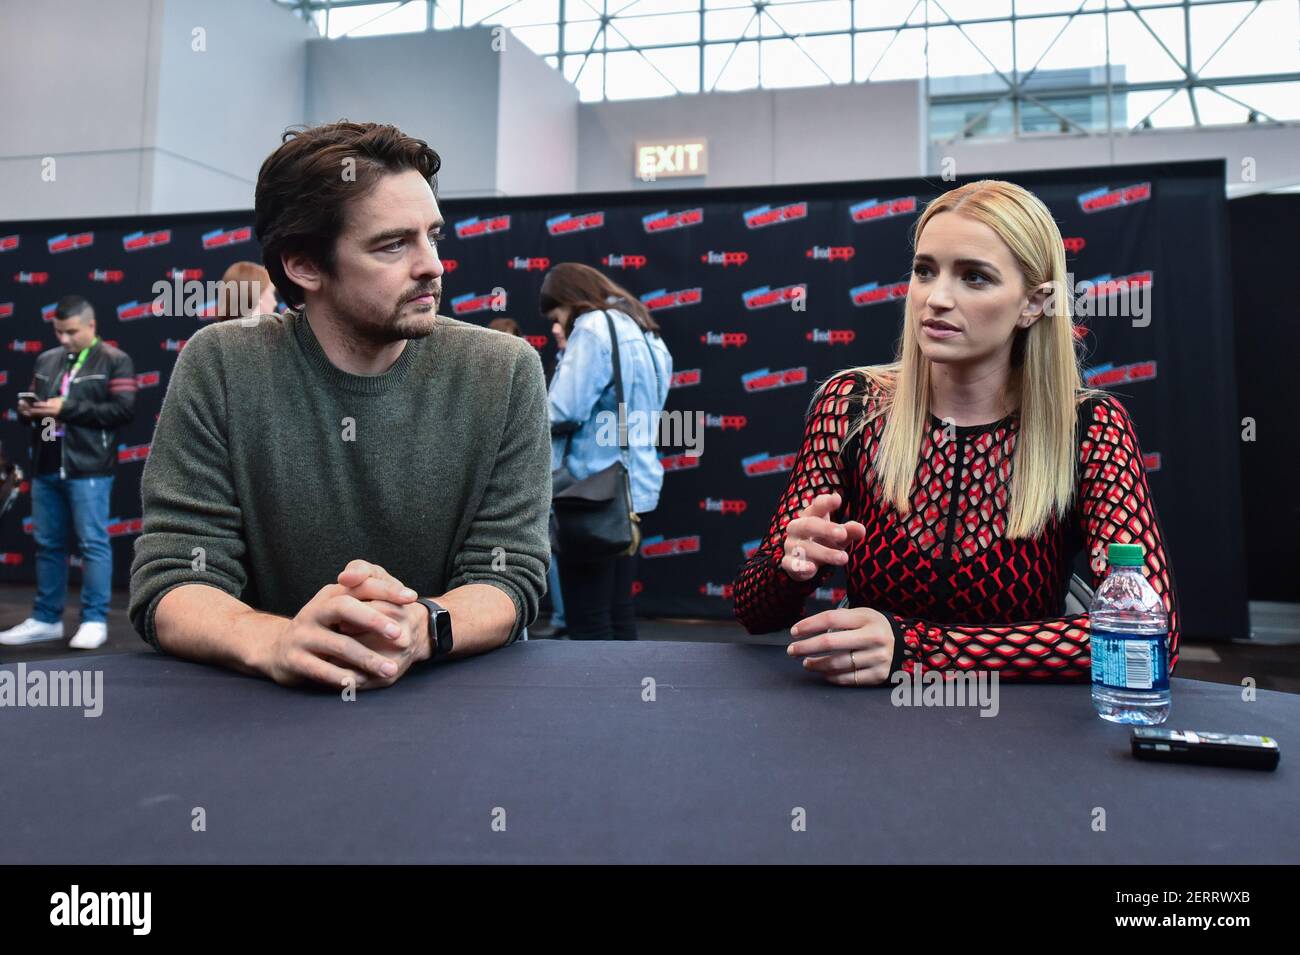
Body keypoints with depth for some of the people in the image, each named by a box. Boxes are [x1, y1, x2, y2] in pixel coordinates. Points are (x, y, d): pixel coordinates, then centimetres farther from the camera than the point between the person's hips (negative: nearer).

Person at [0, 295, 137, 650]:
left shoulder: (115, 361, -1)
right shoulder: (46, 360, 18)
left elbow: (123, 409, -12)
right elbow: (33, 401, 28)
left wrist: (68, 408, -16)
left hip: (88, 470, -7)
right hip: (45, 468, 7)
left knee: (93, 543, -4)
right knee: (47, 544, 11)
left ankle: (95, 620, 2)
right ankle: (46, 619, 20)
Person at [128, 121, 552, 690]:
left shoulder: (504, 373, -5)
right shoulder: (220, 367, -5)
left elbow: (510, 575, -7)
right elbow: (168, 584, -7)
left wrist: (417, 629, -29)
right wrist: (275, 642, -29)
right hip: (268, 705, 1)